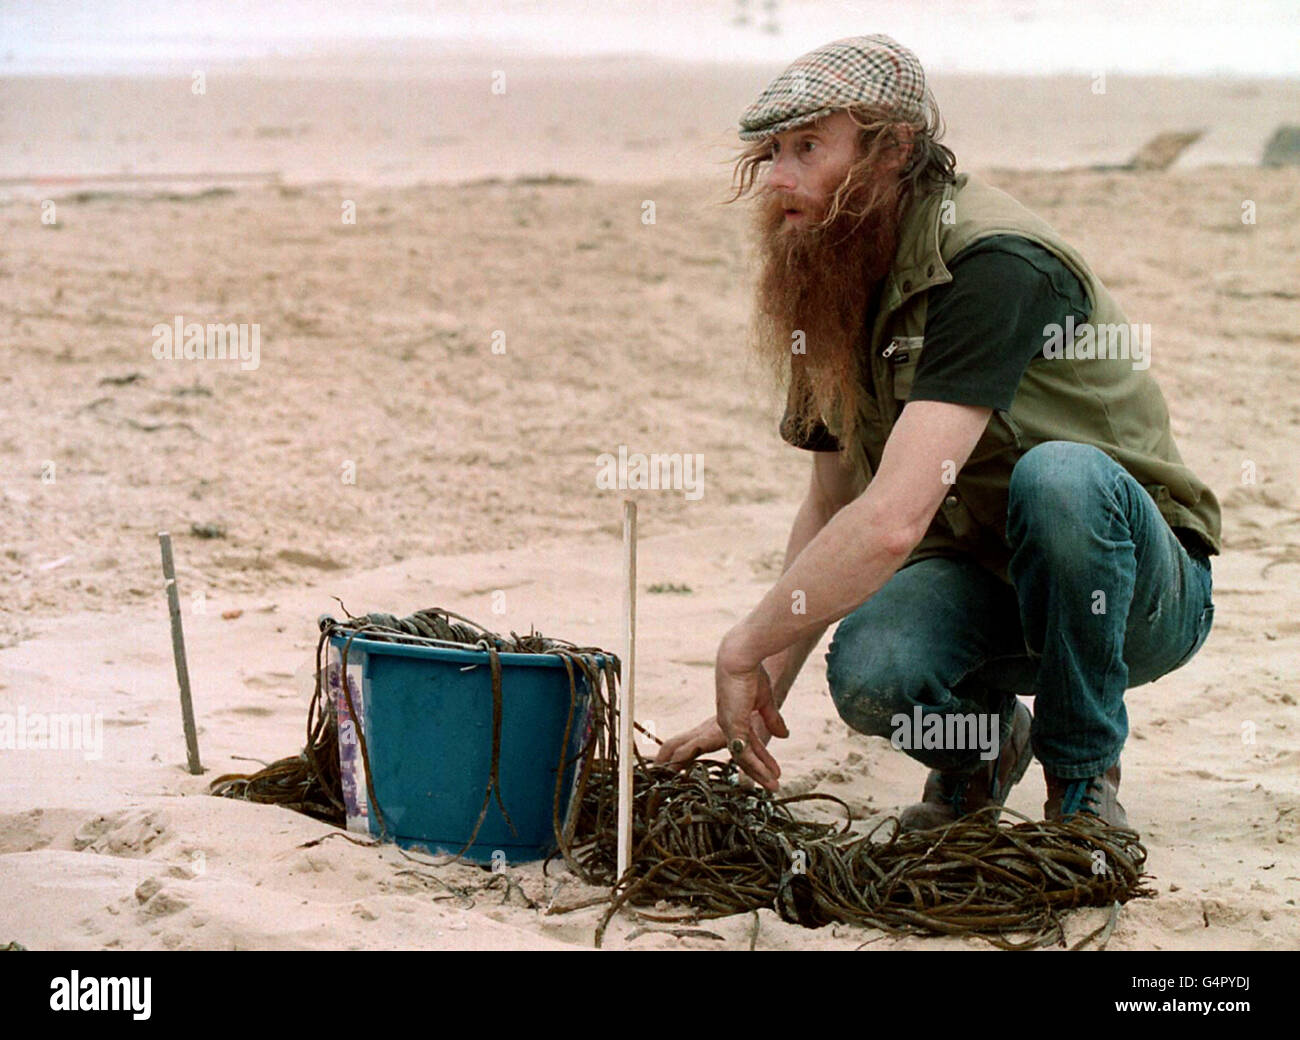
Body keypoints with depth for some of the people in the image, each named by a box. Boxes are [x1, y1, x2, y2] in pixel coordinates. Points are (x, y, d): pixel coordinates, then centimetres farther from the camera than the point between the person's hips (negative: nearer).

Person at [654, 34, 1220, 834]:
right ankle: (981, 744, 9)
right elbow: (831, 510, 12)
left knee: (1059, 474, -38)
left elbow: (893, 520, -34)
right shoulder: (831, 291, 2)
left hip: (1139, 590, -5)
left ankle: (1084, 778, -14)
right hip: (976, 581, 5)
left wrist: (745, 648, -25)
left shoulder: (998, 265, -25)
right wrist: (757, 699, 4)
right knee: (868, 672, -29)